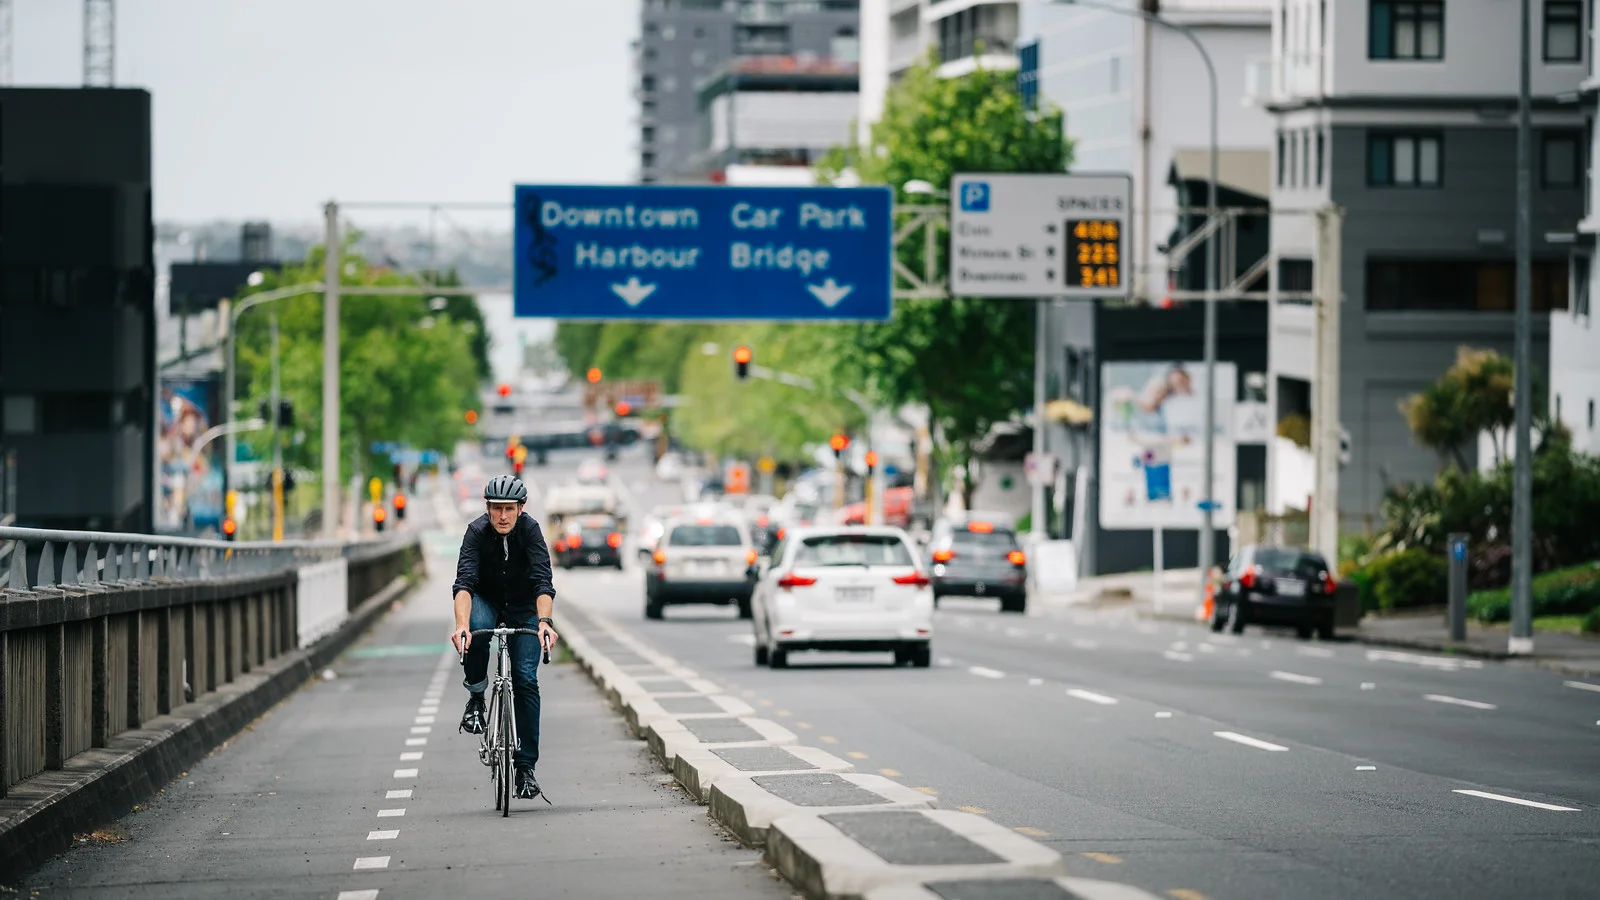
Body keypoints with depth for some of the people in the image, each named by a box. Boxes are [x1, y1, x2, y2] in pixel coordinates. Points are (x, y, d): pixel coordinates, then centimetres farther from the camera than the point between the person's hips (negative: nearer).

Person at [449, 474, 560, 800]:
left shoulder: (530, 530, -24)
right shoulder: (477, 531, -24)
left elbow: (543, 583, -34)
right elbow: (464, 583, -35)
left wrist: (544, 621, -52)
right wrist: (461, 624, -52)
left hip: (523, 607, 0)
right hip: (486, 599, 0)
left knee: (526, 679, -10)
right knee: (476, 628, -35)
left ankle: (526, 767, -3)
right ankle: (476, 697, -12)